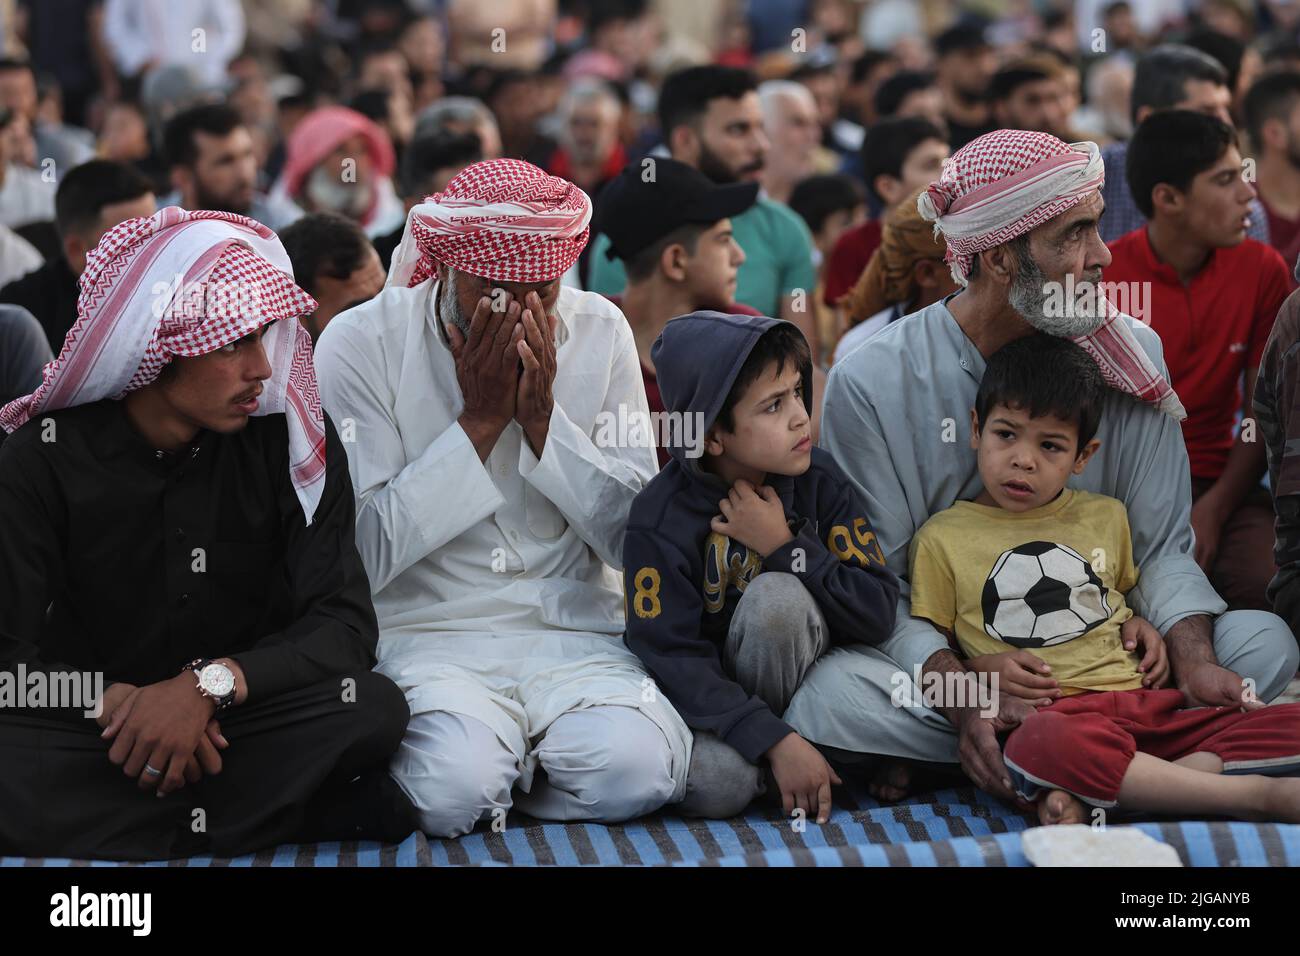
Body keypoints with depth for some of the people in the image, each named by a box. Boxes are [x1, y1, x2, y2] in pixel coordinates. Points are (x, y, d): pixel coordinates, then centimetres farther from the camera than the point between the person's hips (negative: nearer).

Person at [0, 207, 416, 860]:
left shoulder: (289, 438, -6)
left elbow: (345, 627, -13)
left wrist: (212, 684, -29)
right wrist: (118, 704, -27)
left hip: (248, 718, 0)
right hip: (96, 726, 0)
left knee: (371, 709, -30)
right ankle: (298, 808, -24)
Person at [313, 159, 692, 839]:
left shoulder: (599, 332, 3)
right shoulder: (360, 344, -6)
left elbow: (636, 539, 1)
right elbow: (365, 557, -13)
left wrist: (543, 416, -12)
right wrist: (480, 420, -15)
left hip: (576, 634, 2)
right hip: (425, 635, -2)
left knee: (634, 770, -29)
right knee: (454, 787, -33)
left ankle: (519, 764, 3)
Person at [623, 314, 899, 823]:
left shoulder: (819, 480, -8)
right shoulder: (661, 518, -17)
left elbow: (878, 611, -12)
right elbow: (672, 656, -22)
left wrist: (785, 548, -22)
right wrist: (776, 742, -31)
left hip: (794, 668, 2)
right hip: (706, 688, -2)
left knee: (777, 595, -30)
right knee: (719, 786, -34)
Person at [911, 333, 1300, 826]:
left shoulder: (1105, 517, 23)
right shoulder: (942, 539, 11)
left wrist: (1140, 624, 14)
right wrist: (980, 668, -7)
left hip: (1147, 703, 5)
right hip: (1049, 716, -5)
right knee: (1045, 746, -44)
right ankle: (1258, 795, -36)